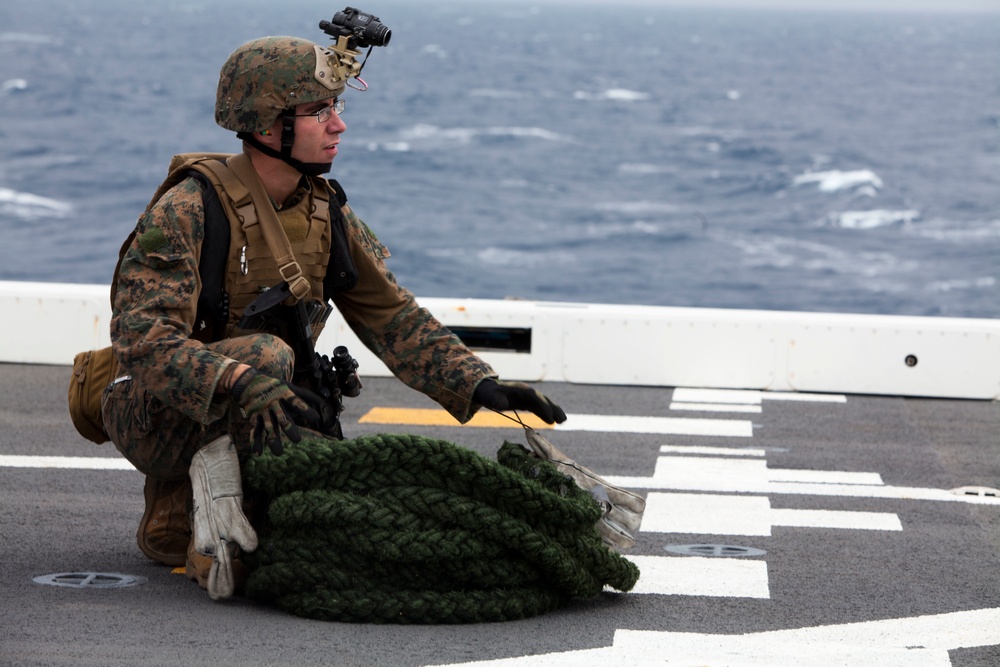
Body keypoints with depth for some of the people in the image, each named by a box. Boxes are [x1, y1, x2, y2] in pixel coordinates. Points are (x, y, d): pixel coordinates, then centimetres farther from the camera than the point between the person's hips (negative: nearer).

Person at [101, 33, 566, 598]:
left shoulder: (325, 212, 0)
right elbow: (142, 337, -31)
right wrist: (242, 382, -47)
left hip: (249, 419, 7)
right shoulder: (189, 209, -21)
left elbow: (393, 316, 2)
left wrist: (479, 385, -12)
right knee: (264, 353, -33)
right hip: (152, 413, -7)